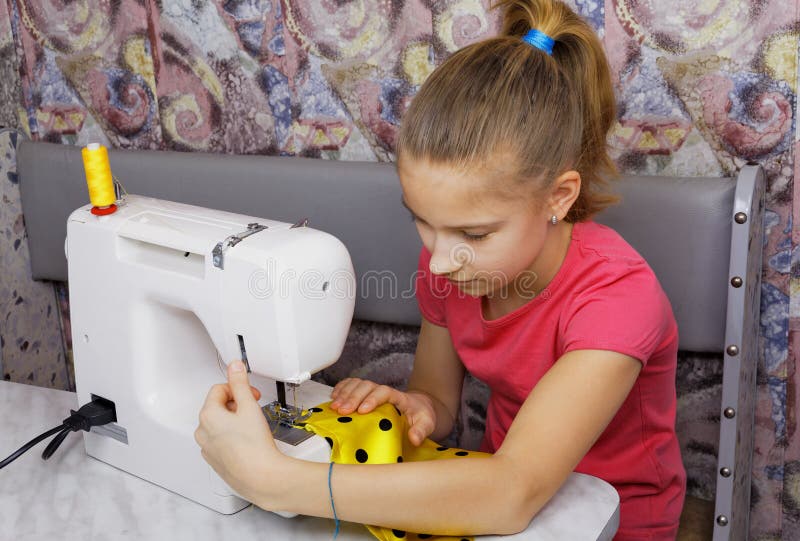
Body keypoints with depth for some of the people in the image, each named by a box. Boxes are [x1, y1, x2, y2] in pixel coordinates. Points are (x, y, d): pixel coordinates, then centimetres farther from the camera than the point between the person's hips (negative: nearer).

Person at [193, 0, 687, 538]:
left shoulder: (618, 292, -26)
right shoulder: (446, 260, -10)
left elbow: (513, 495, -36)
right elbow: (439, 398, 4)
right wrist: (413, 408, -20)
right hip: (498, 486, 5)